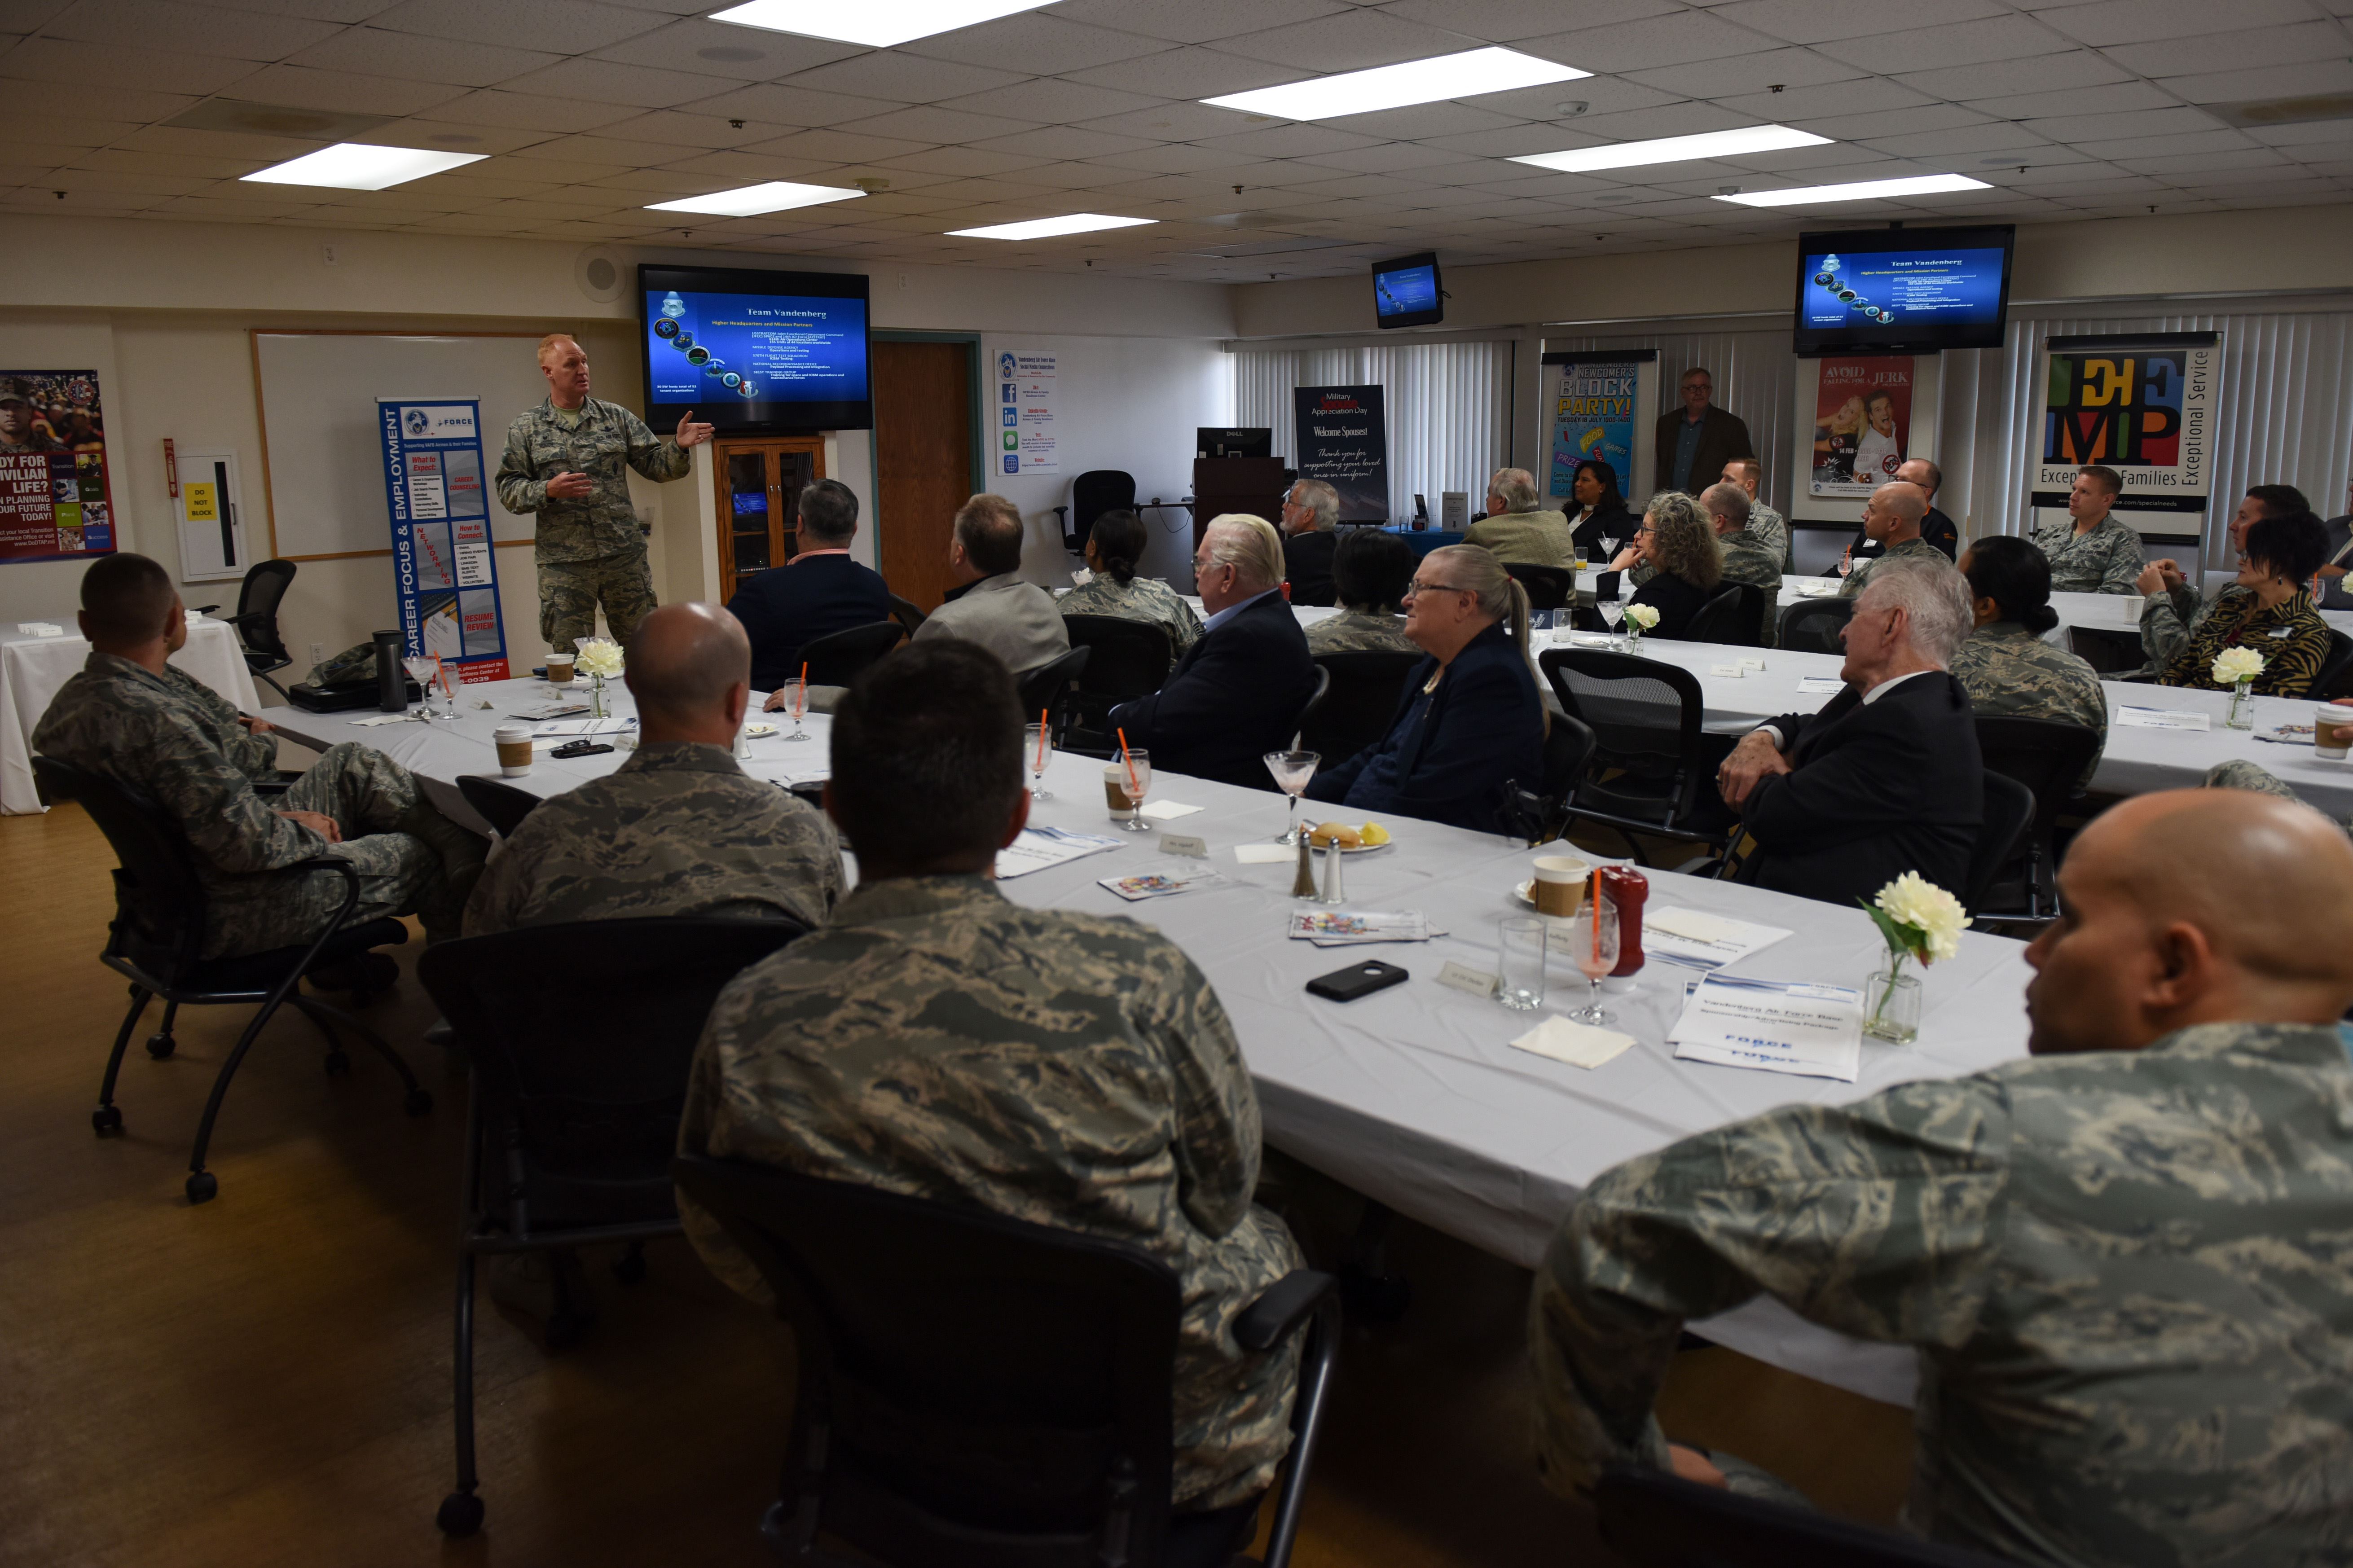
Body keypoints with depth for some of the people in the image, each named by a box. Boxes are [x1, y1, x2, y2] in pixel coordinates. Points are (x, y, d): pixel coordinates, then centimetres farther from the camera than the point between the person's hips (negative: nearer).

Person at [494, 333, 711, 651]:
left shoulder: (616, 417, 10)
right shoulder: (526, 428, 5)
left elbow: (655, 465, 8)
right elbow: (508, 490, 2)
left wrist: (679, 447, -12)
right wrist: (548, 491, -16)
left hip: (625, 556, 2)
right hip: (563, 564, -1)